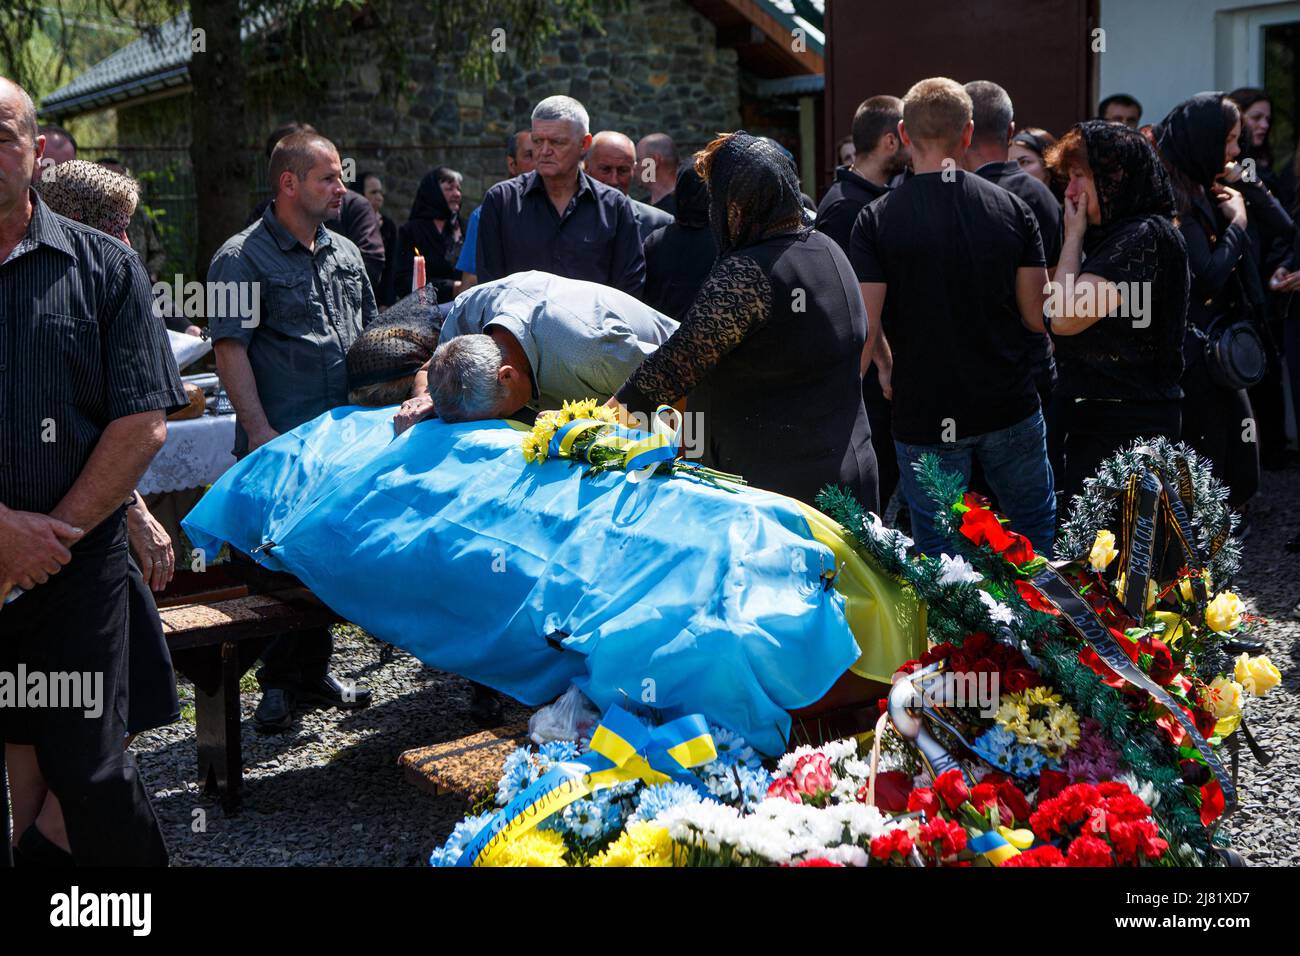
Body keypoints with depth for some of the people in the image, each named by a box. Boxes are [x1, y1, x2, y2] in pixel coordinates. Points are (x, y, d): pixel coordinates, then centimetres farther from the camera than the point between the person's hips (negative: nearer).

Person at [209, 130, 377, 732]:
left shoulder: (345, 253, 14)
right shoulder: (243, 258, -7)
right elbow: (230, 349, -12)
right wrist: (260, 433, -18)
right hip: (280, 446, -6)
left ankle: (312, 672, 27)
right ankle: (278, 684, 14)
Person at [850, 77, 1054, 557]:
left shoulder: (877, 218, -11)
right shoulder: (1012, 208, -3)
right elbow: (1038, 315, -2)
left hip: (924, 417, -2)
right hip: (1010, 406, 2)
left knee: (939, 555, 10)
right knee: (1038, 536, 20)